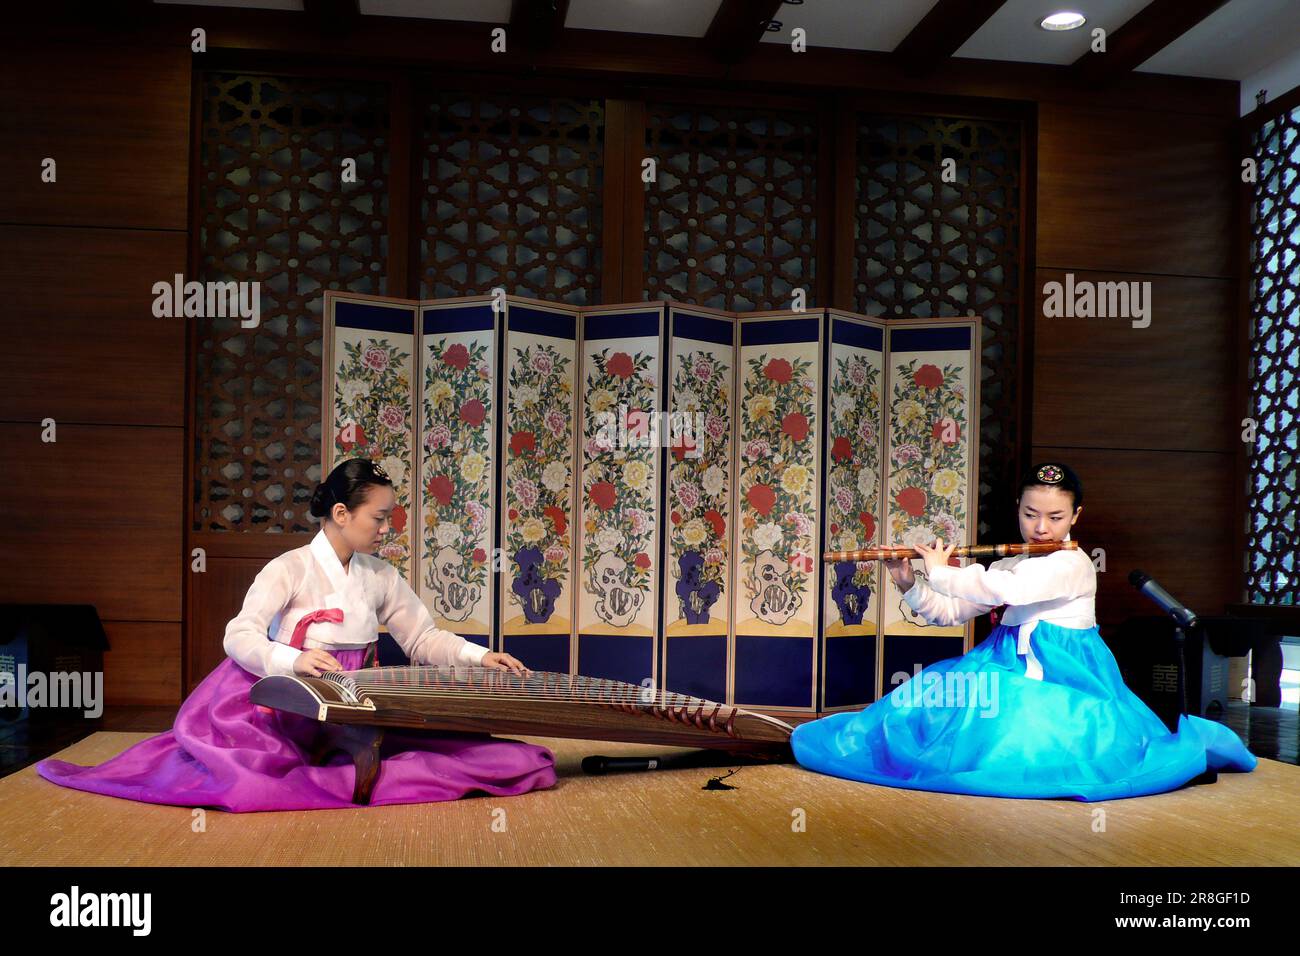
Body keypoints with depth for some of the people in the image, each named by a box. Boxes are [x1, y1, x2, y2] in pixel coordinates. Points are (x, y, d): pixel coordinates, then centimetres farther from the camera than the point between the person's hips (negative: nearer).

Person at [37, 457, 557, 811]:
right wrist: (294, 660, -34)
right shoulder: (289, 569, -5)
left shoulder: (382, 577, 11)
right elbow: (240, 636, -15)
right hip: (288, 705, -6)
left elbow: (423, 638, 13)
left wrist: (478, 656, -4)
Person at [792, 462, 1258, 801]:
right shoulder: (1010, 567, 14)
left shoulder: (1072, 564, -11)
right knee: (934, 702, -15)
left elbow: (1002, 590, -26)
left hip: (1062, 679, -6)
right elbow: (950, 612, 14)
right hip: (1010, 668, 6)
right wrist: (910, 585, -3)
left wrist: (940, 570, -13)